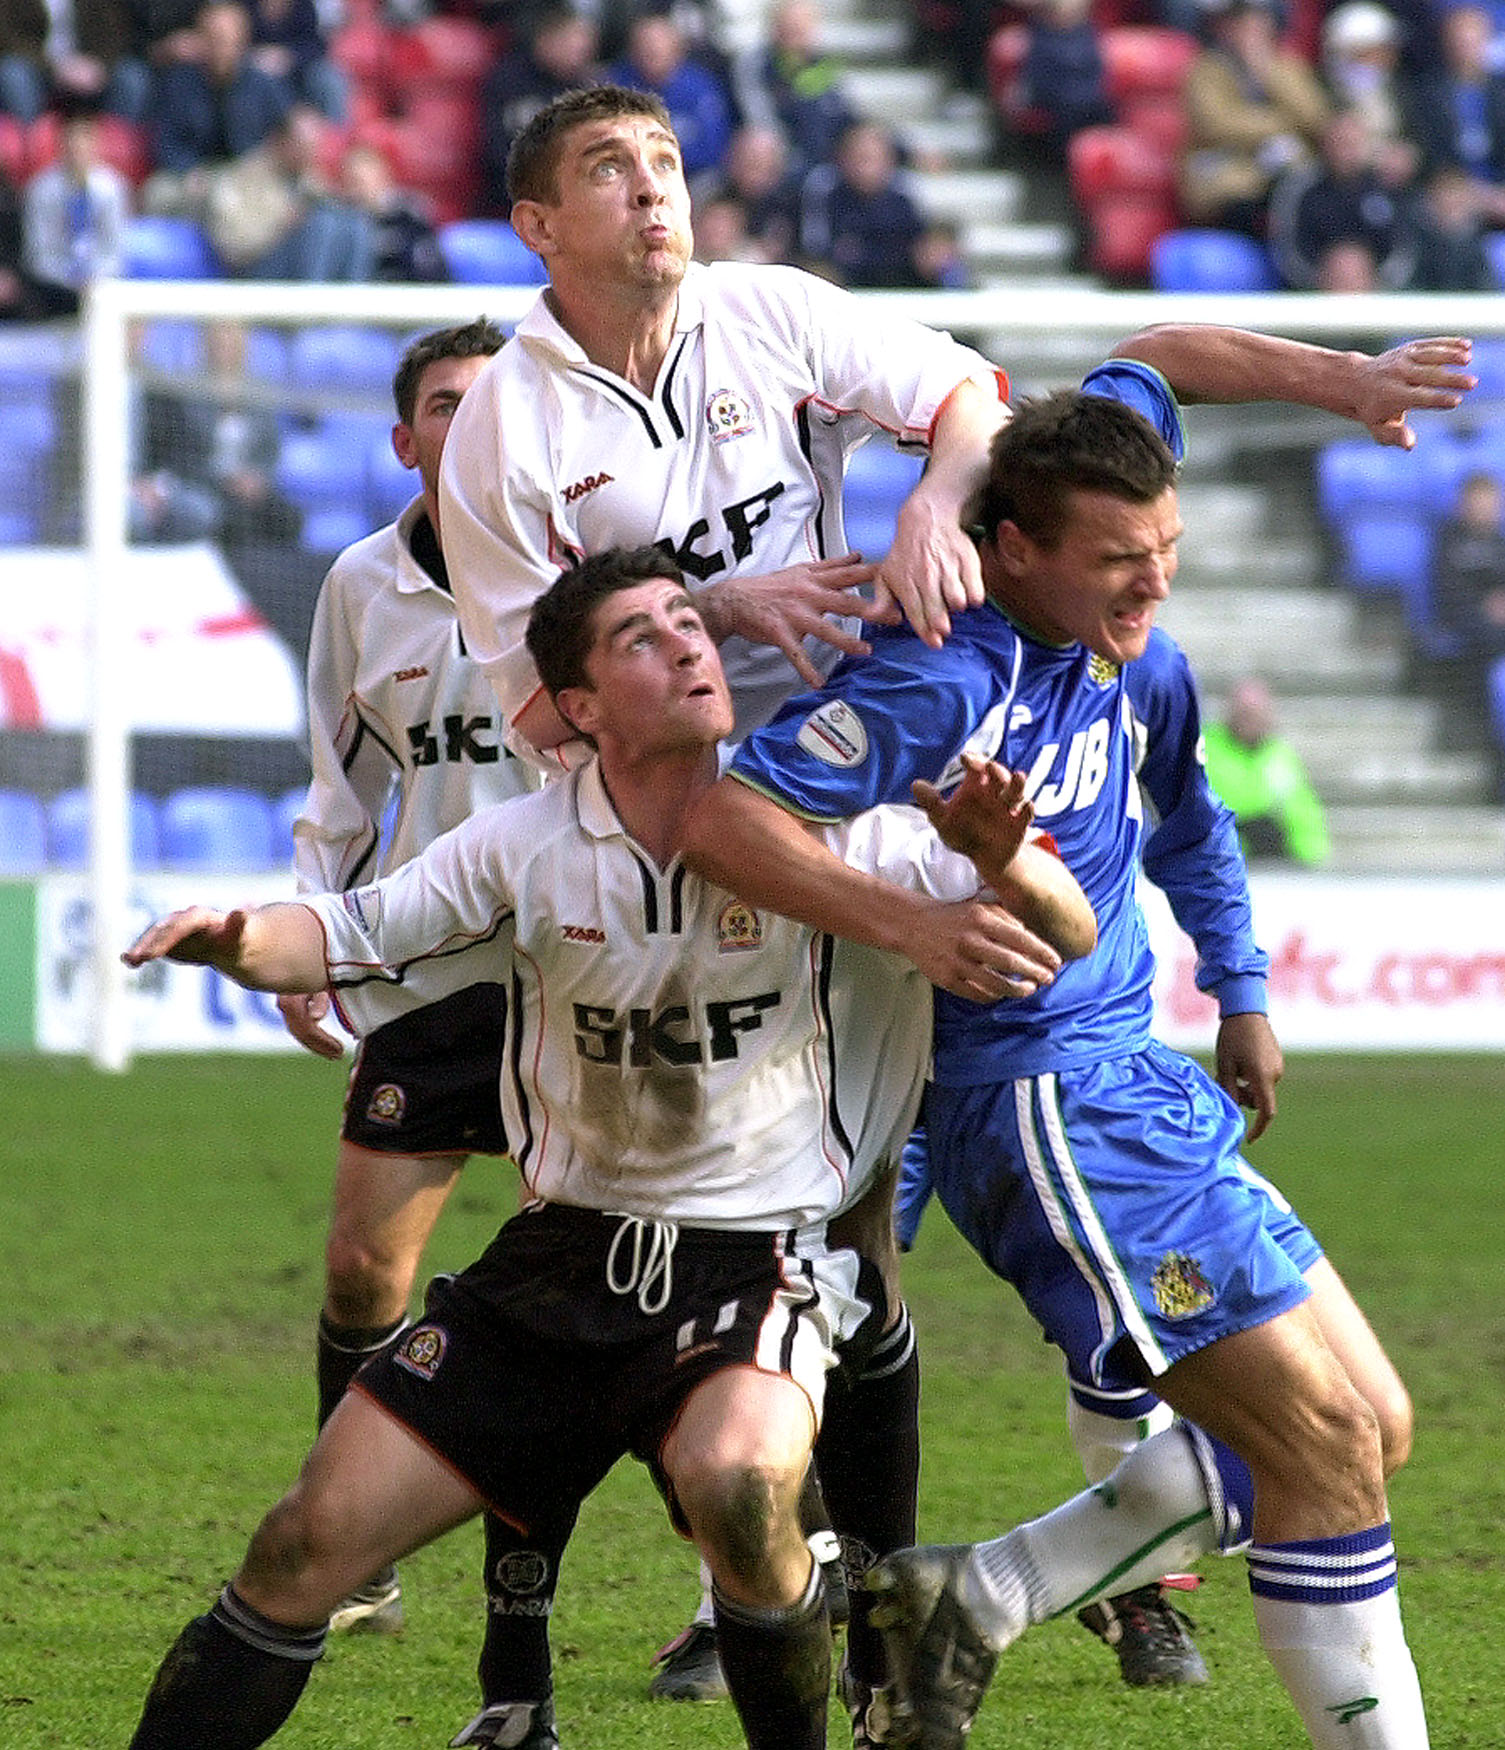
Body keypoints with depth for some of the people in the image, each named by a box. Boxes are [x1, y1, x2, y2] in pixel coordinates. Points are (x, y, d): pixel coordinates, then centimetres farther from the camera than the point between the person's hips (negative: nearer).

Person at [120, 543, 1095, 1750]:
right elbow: (343, 936, 1)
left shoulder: (819, 831, -8)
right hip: (565, 1256, 3)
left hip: (754, 1265, -3)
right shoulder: (524, 849, -2)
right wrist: (238, 938, -23)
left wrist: (1001, 857, -31)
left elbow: (1065, 936, -8)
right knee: (315, 1537, -4)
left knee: (738, 1484, -36)